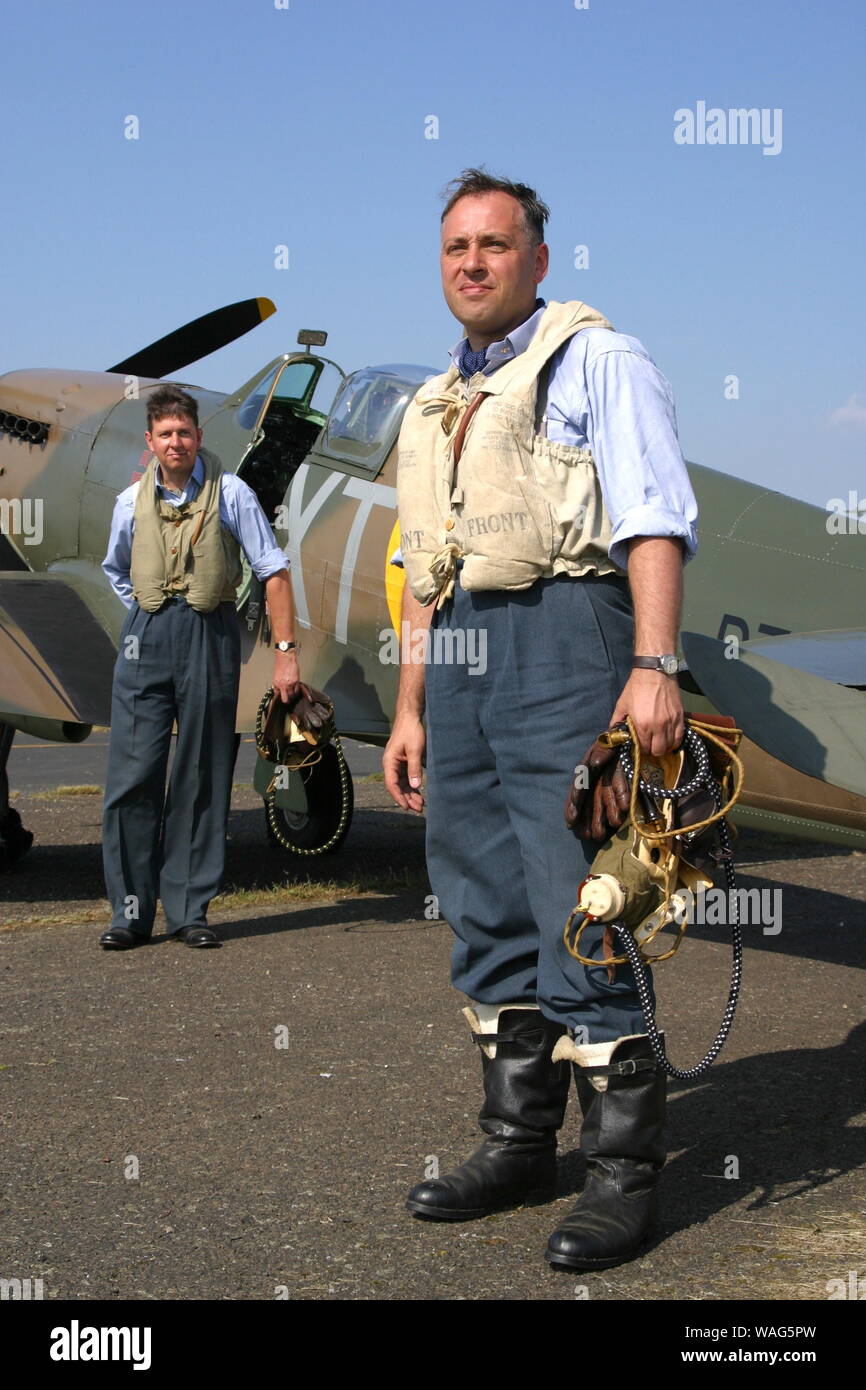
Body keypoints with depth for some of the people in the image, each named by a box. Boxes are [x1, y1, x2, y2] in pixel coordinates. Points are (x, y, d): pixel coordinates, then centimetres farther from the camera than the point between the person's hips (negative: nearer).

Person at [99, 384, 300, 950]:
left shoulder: (231, 494, 0)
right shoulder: (132, 502, 9)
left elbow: (274, 572, -1)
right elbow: (116, 571, 28)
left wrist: (286, 651, -7)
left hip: (210, 637, -2)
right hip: (146, 637, 2)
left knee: (203, 779, 2)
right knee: (133, 774, -4)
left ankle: (190, 909, 8)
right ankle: (131, 909, 2)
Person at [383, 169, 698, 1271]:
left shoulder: (595, 360, 4)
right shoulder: (433, 407, 25)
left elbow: (654, 516, -9)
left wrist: (653, 662, -21)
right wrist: (409, 710, 20)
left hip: (563, 636, -7)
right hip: (460, 655, 7)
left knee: (577, 911, -10)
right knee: (486, 911, 8)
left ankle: (624, 1170, -1)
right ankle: (518, 1145, 18)